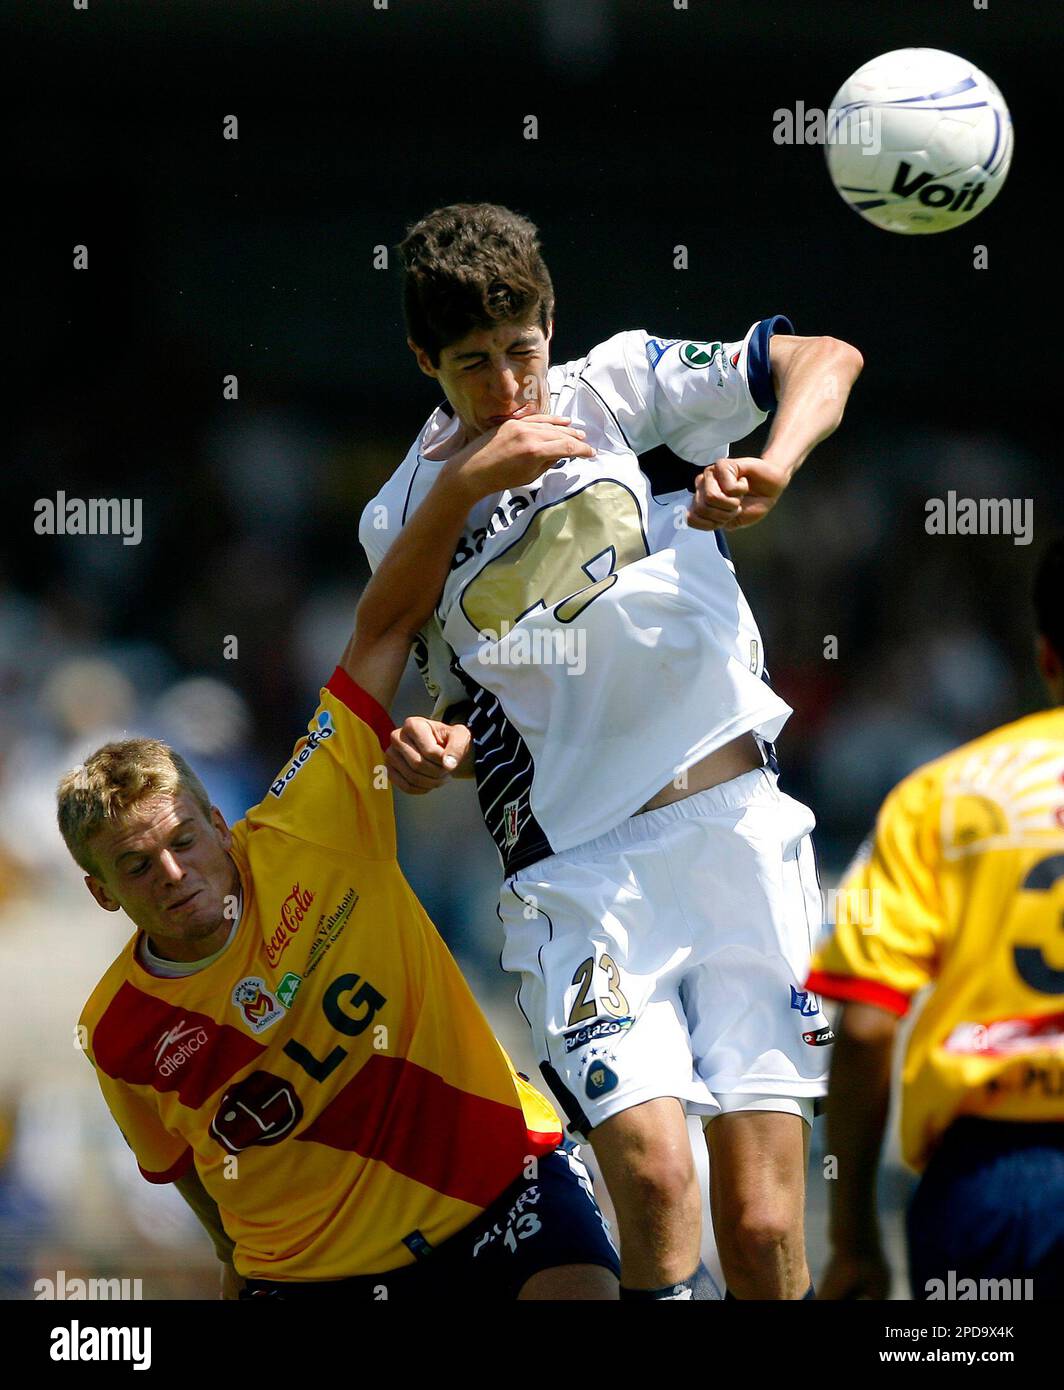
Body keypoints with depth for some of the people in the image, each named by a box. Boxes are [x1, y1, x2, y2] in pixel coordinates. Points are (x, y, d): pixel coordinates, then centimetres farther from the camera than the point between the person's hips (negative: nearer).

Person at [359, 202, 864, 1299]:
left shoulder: (618, 389, 7)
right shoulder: (403, 520, 12)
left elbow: (824, 360, 3)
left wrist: (772, 468, -15)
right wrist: (437, 749, 0)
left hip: (733, 828, 0)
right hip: (579, 870, 0)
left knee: (761, 1228, -7)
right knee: (652, 1172, -22)